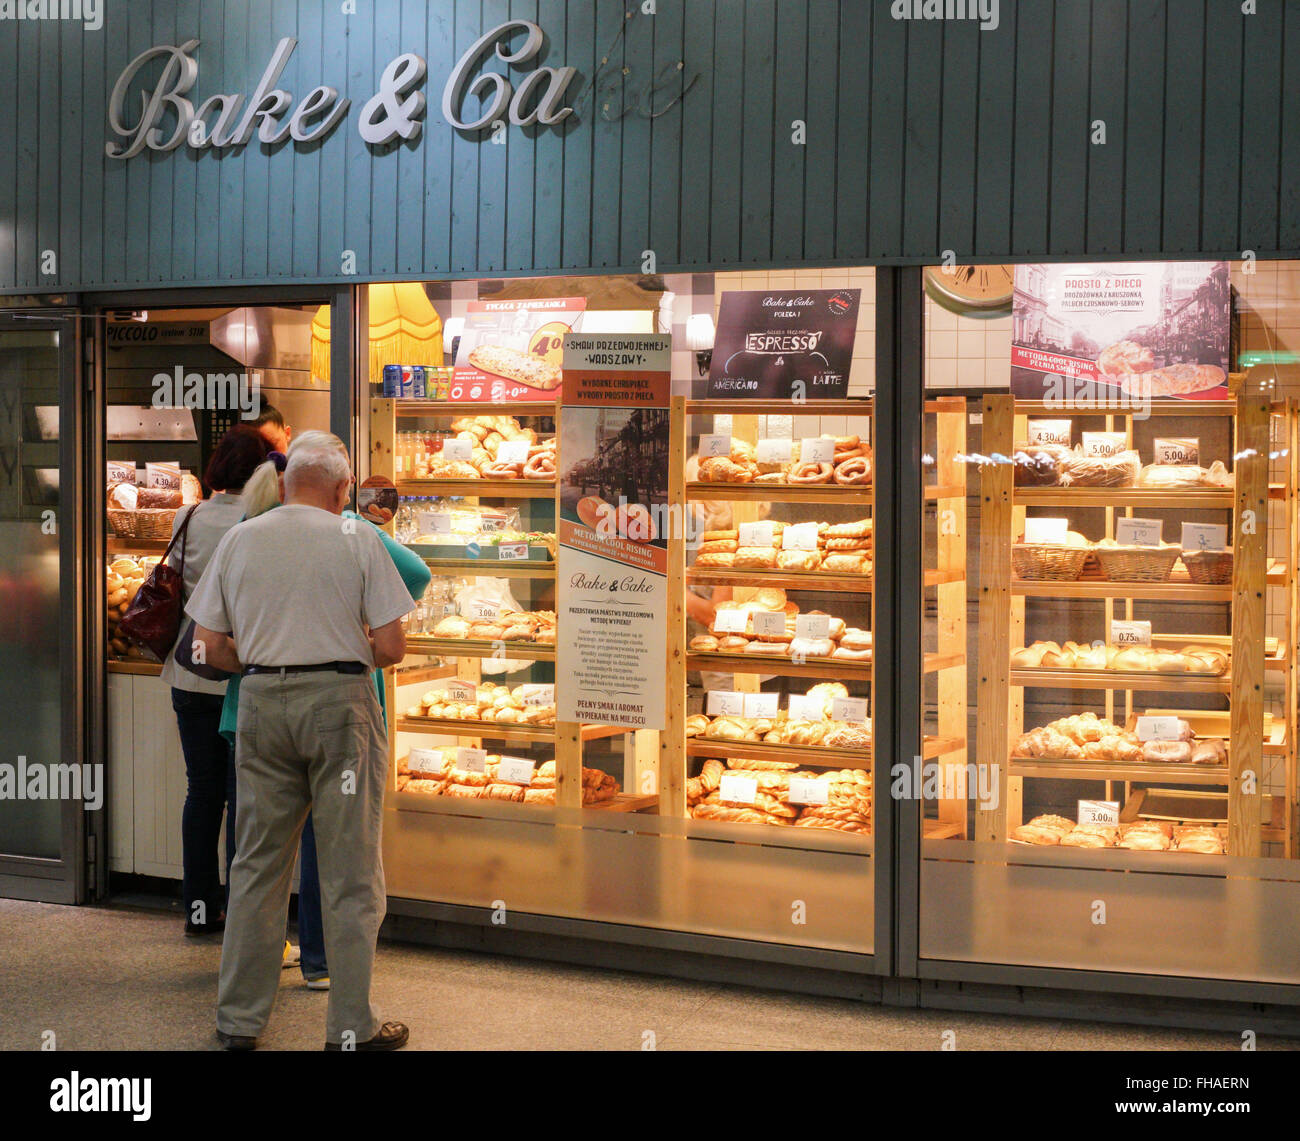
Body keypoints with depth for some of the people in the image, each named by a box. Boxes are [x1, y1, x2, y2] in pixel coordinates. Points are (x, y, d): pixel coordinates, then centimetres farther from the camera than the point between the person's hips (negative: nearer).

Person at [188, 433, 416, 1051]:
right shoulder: (356, 538, -4)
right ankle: (351, 1027, 10)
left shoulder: (238, 539, 6)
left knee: (256, 864, 13)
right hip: (340, 702, -3)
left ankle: (239, 1019, 20)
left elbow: (210, 645, 6)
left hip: (261, 701, 3)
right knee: (349, 872, 4)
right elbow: (391, 647, -6)